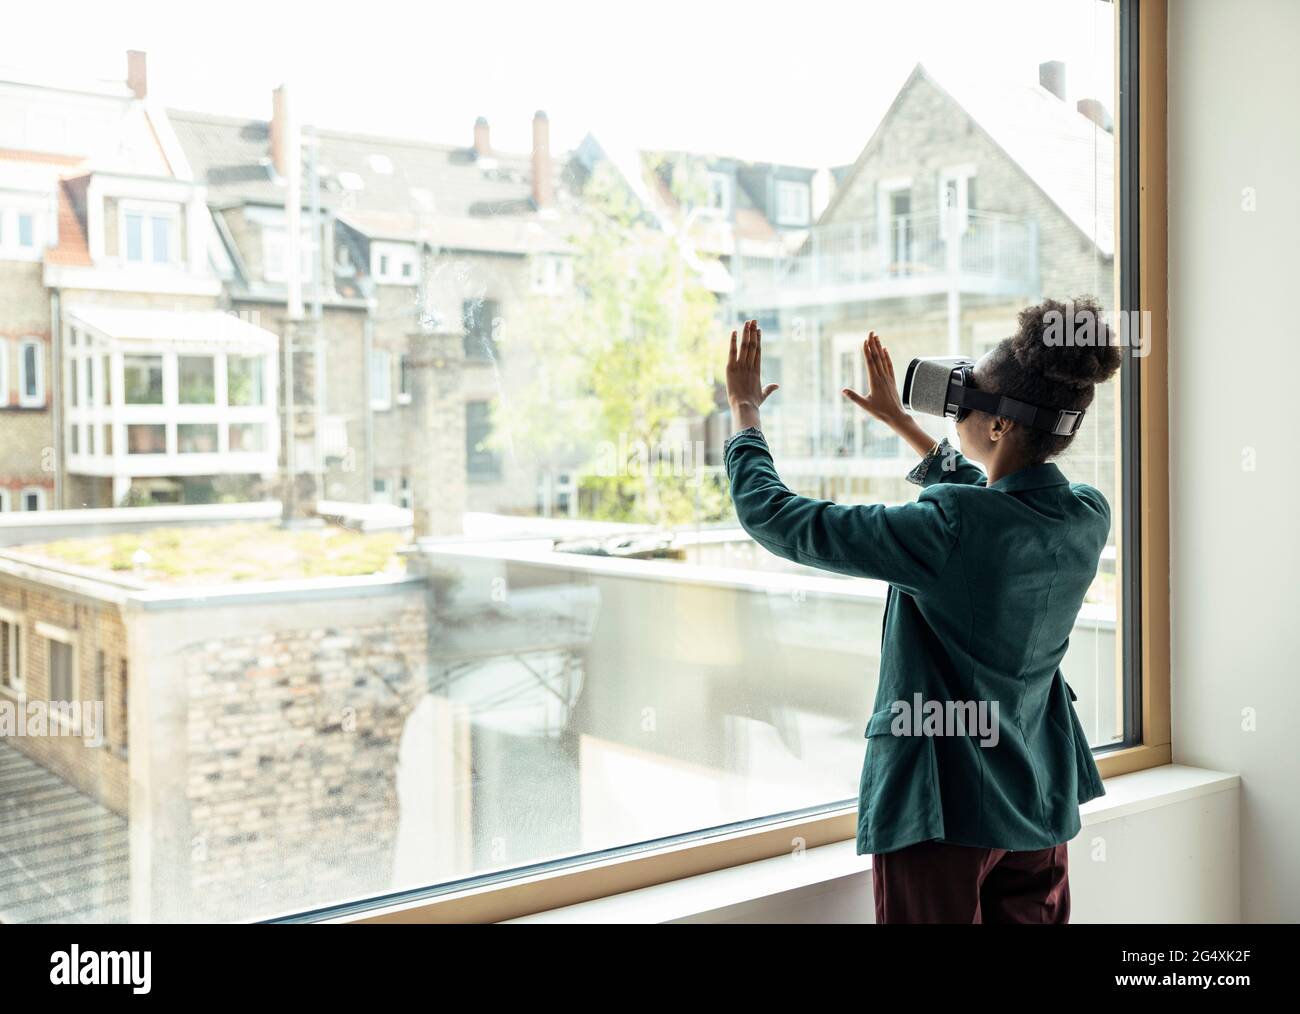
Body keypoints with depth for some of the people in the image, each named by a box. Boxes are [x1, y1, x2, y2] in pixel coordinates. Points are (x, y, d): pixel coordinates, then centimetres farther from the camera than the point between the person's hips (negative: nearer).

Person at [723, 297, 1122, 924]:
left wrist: (743, 411, -2)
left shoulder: (945, 529, -26)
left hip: (942, 806, -7)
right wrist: (899, 420, 25)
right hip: (1040, 800, 7)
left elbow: (775, 518, -18)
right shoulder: (1089, 517, -5)